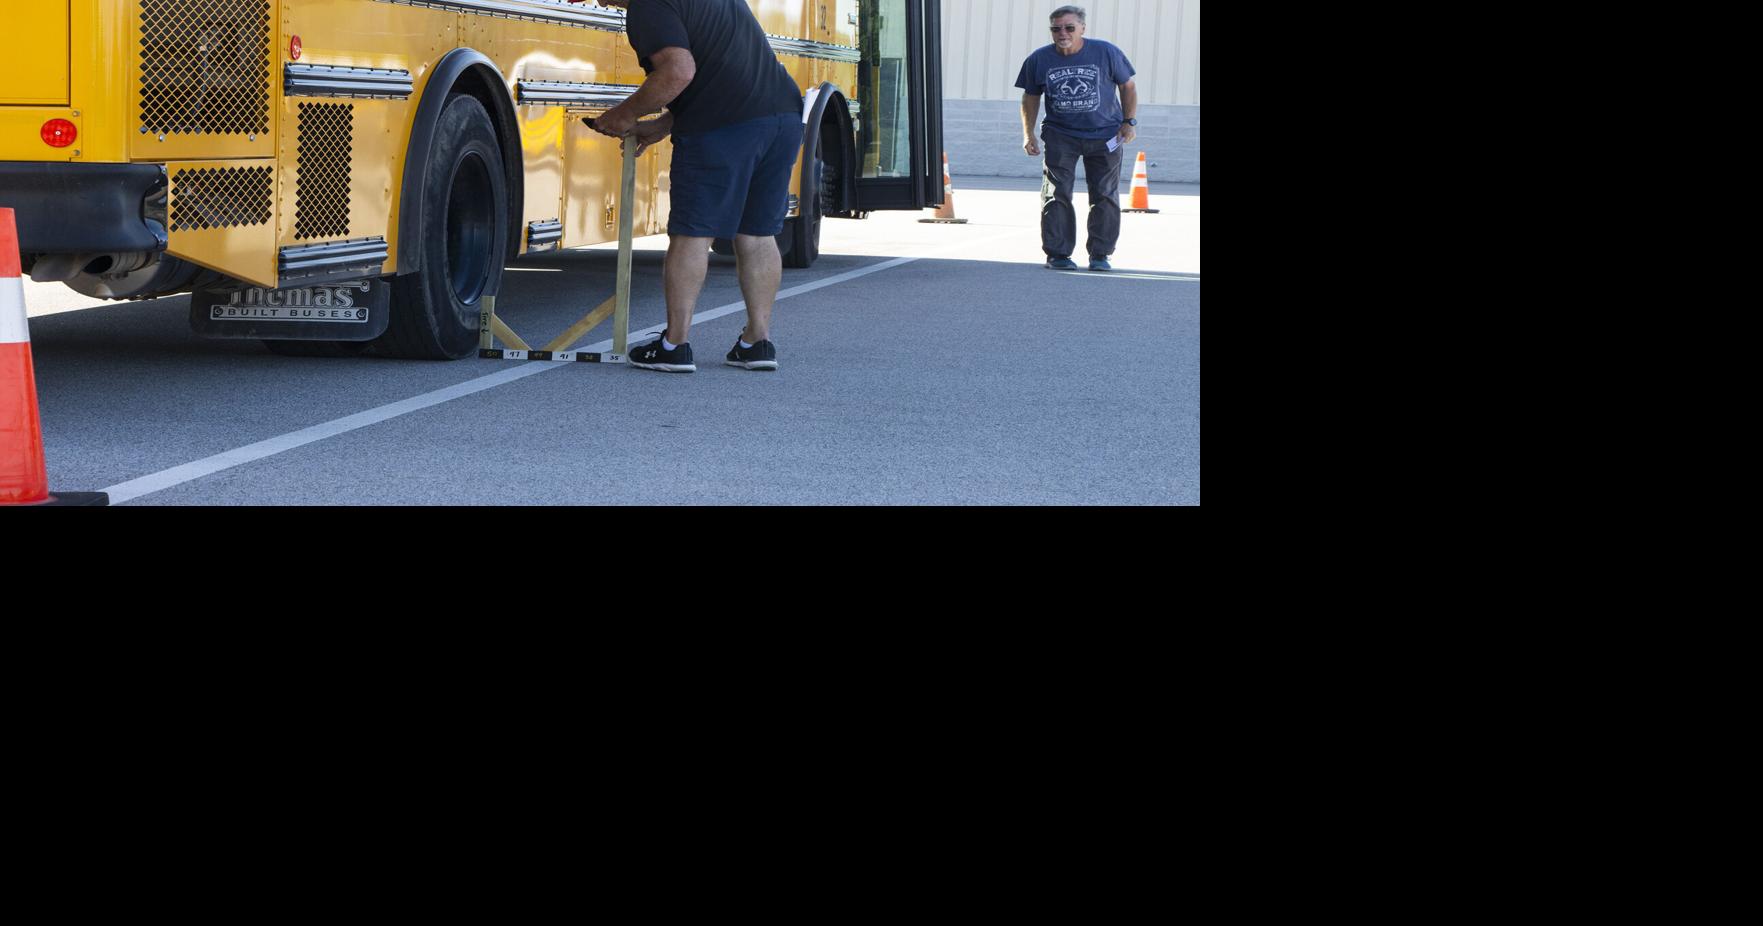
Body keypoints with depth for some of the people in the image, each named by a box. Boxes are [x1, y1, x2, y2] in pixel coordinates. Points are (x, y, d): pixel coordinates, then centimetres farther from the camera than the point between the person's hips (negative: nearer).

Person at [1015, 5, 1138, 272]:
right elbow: (1031, 97, 11)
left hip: (1105, 135, 0)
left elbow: (1127, 86, 6)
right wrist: (1028, 134, 4)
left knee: (1105, 195, 1)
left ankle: (1100, 255, 9)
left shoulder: (1106, 53, -6)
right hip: (1060, 135, 0)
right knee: (1057, 194, -7)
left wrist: (1129, 122, -1)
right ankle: (1057, 254, -1)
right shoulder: (1039, 60, -3)